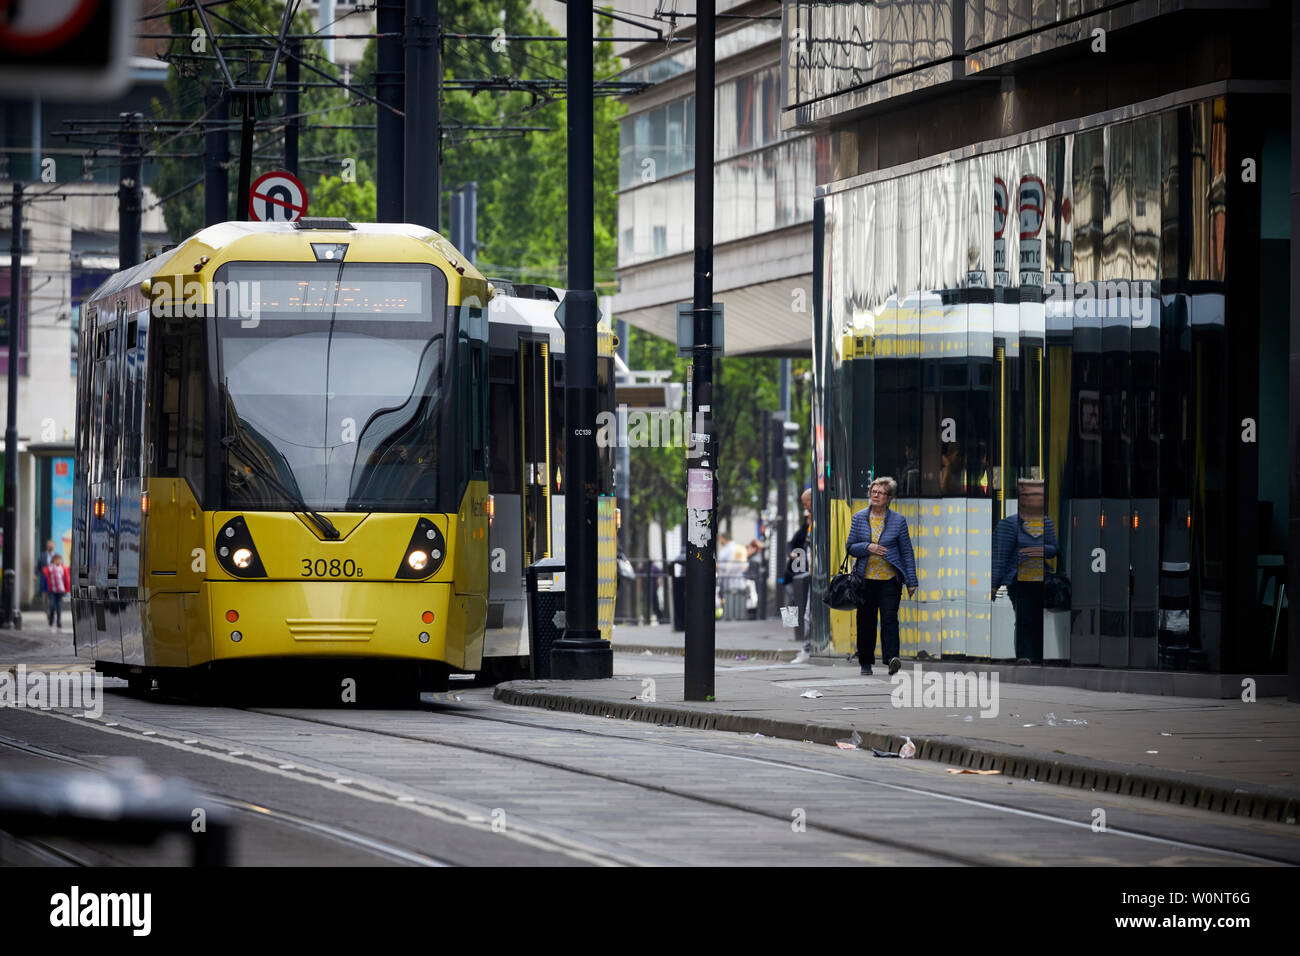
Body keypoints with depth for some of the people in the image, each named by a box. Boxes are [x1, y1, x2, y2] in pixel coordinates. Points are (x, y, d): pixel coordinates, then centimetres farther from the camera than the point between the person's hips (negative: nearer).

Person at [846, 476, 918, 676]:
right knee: (866, 621, 6)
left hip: (890, 579, -2)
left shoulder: (898, 520, 3)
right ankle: (865, 662, 16)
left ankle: (892, 658, -24)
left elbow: (907, 552, 5)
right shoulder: (859, 518, 7)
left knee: (889, 618, -15)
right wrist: (867, 547, -13)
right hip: (866, 578, 2)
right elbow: (851, 547, 8)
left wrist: (911, 581, 1)